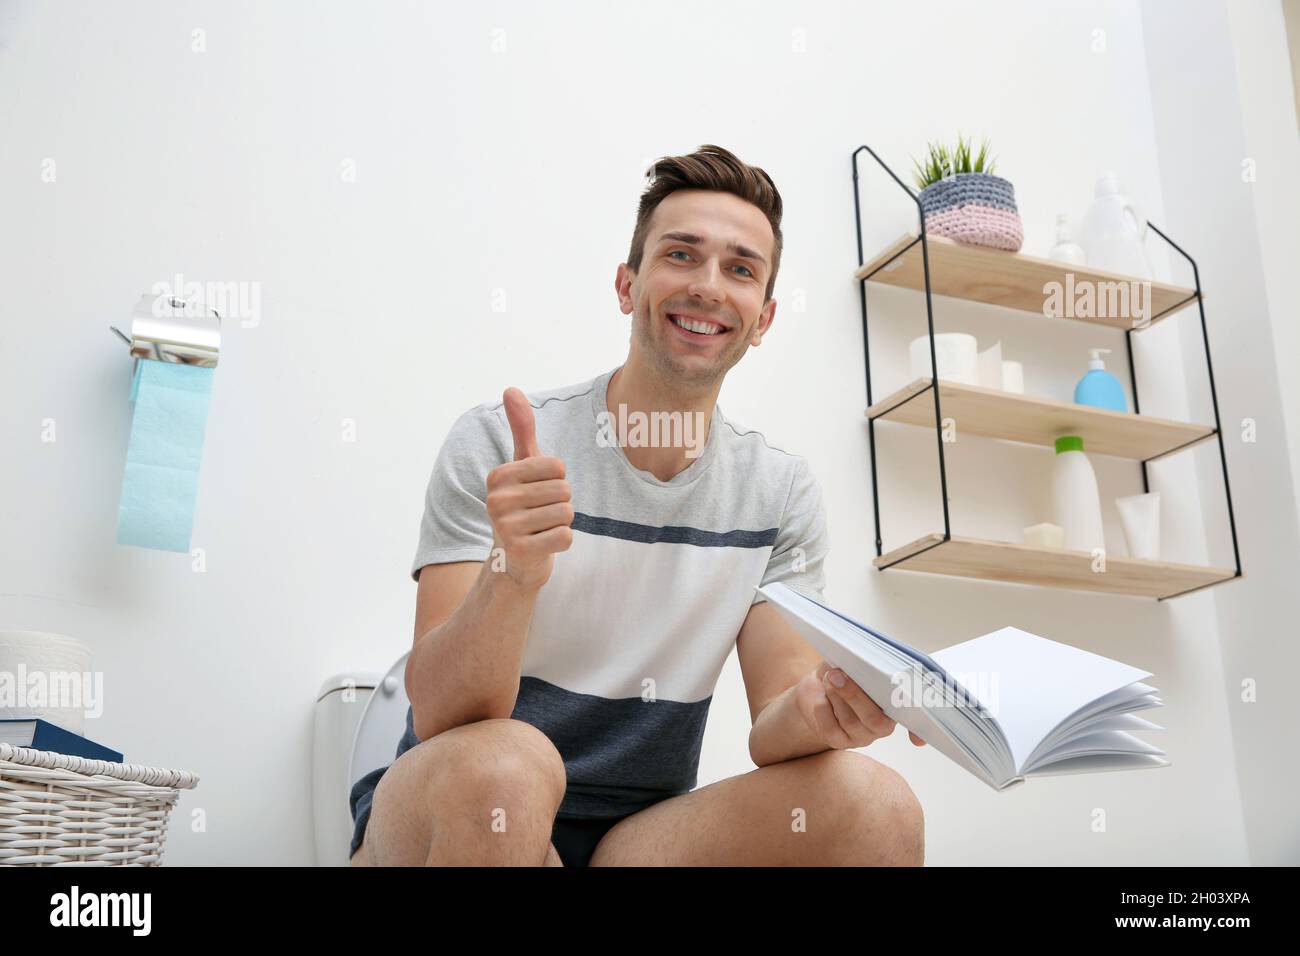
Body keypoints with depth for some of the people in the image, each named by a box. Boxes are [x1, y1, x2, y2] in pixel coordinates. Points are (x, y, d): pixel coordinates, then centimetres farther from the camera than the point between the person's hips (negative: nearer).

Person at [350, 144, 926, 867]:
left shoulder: (782, 490, 6)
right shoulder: (497, 447, -6)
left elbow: (770, 731, 0)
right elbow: (441, 720, -14)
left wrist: (817, 712, -25)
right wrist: (512, 573, -34)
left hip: (639, 835, 2)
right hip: (431, 826, -1)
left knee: (873, 801, -21)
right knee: (503, 762, -36)